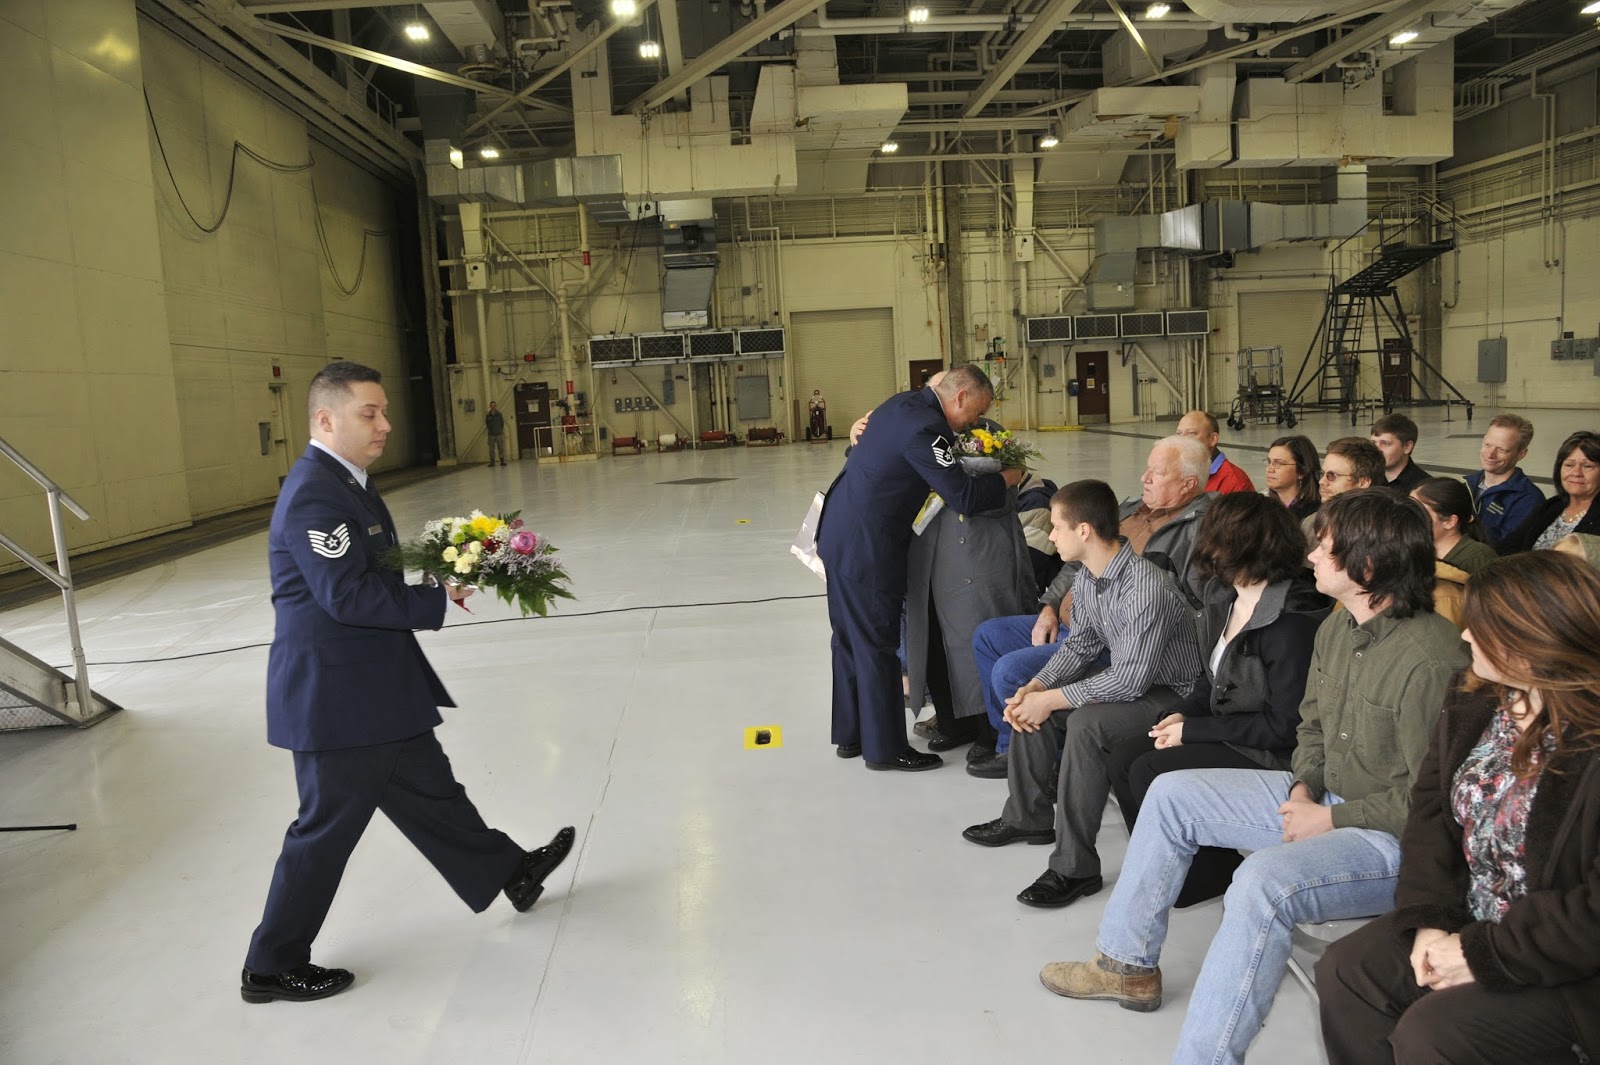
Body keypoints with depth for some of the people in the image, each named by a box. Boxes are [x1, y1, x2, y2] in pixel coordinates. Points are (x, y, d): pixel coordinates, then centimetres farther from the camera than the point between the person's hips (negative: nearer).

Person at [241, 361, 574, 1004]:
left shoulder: (344, 480, 10)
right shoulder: (313, 494, -21)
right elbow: (346, 596, -27)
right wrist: (438, 599, -19)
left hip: (375, 687, 10)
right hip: (336, 695, -10)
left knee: (430, 790, 21)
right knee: (328, 829, 6)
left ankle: (510, 875, 37)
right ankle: (271, 967, 24)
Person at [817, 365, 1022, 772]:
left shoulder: (906, 403, 9)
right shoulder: (924, 428, -20)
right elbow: (963, 498, -21)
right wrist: (1008, 478, -6)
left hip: (838, 532, 10)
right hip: (864, 545, -10)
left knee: (850, 638, 16)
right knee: (876, 644, 0)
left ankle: (851, 735, 28)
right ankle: (885, 749, 11)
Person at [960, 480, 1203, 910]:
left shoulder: (1148, 589, -31)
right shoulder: (1089, 577, -3)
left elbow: (1130, 680, -31)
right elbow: (1080, 643, 8)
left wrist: (1052, 700, -25)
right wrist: (1037, 686, -9)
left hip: (1169, 693, -9)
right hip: (1126, 676, 10)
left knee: (1085, 723, -33)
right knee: (1029, 704, 3)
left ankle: (1075, 867, -23)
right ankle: (1027, 817, 20)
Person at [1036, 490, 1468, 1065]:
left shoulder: (1430, 661, -26)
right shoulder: (1336, 628, 3)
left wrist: (1331, 820, -16)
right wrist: (1303, 786, -1)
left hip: (1396, 837, -10)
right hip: (1326, 801, 10)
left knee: (1264, 882, -36)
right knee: (1171, 794, 6)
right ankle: (1128, 964, 17)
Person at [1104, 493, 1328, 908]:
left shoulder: (1291, 622, -24)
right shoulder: (1224, 595, 4)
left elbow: (1283, 727, -21)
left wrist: (1193, 730, -17)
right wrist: (1184, 713, -2)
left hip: (1271, 754, -9)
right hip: (1224, 730, 9)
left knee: (1149, 773, -20)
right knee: (1121, 759, -6)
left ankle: (1214, 873, 2)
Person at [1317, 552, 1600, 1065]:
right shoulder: (1474, 704, 1)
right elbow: (1430, 810, 3)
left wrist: (1484, 954, -20)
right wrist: (1431, 919, -9)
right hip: (1465, 924, 7)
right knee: (1344, 972, -5)